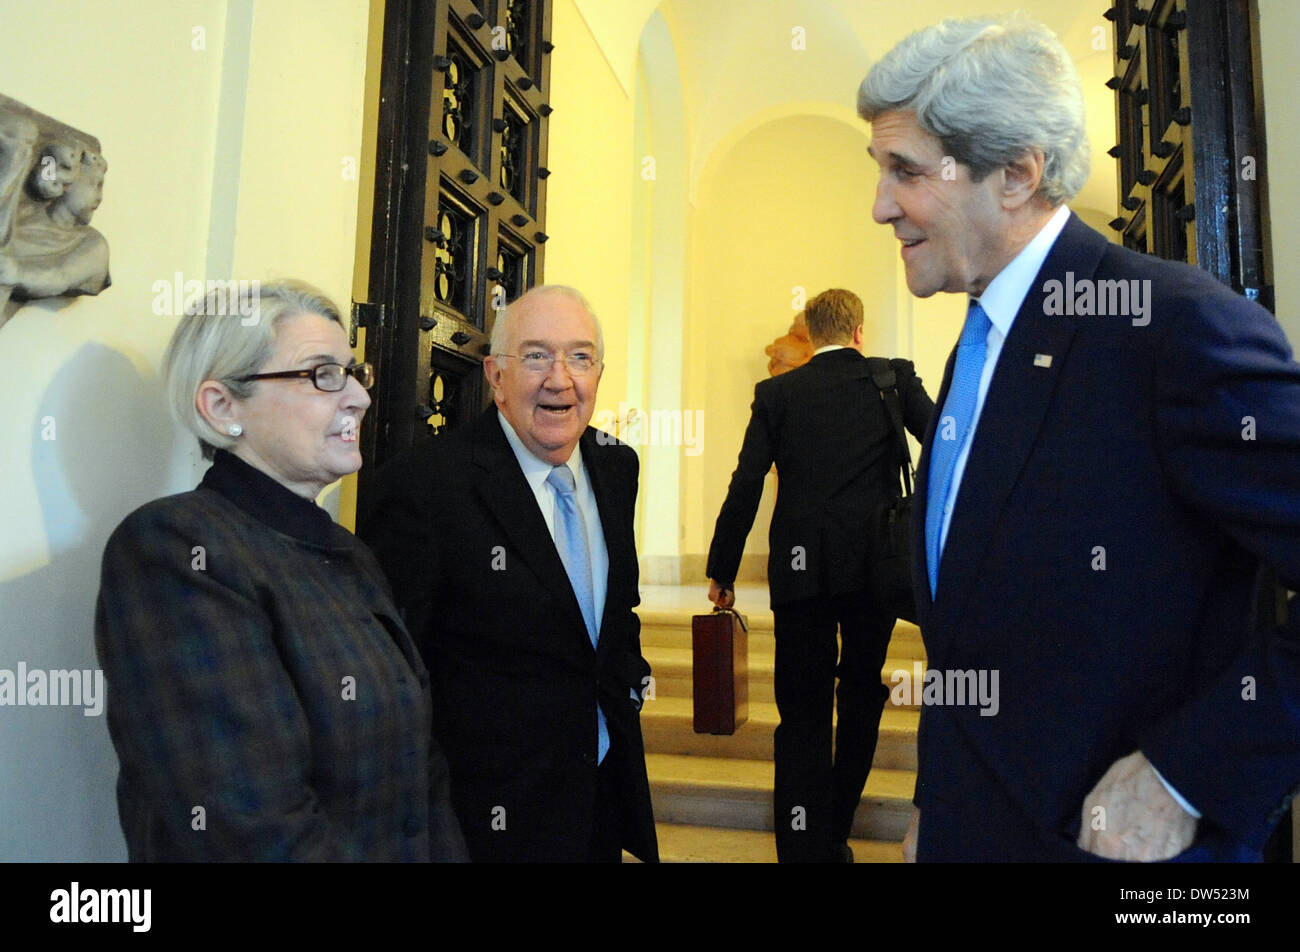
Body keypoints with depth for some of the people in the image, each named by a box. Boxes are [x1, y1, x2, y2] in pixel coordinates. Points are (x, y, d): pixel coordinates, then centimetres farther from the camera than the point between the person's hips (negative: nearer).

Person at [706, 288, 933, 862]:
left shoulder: (775, 393, 6)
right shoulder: (895, 378, 6)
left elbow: (745, 487, 1)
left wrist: (721, 571, 7)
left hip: (801, 571, -1)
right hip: (875, 563, 1)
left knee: (803, 713, 5)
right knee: (861, 694, 18)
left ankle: (804, 845, 5)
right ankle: (834, 834, 28)